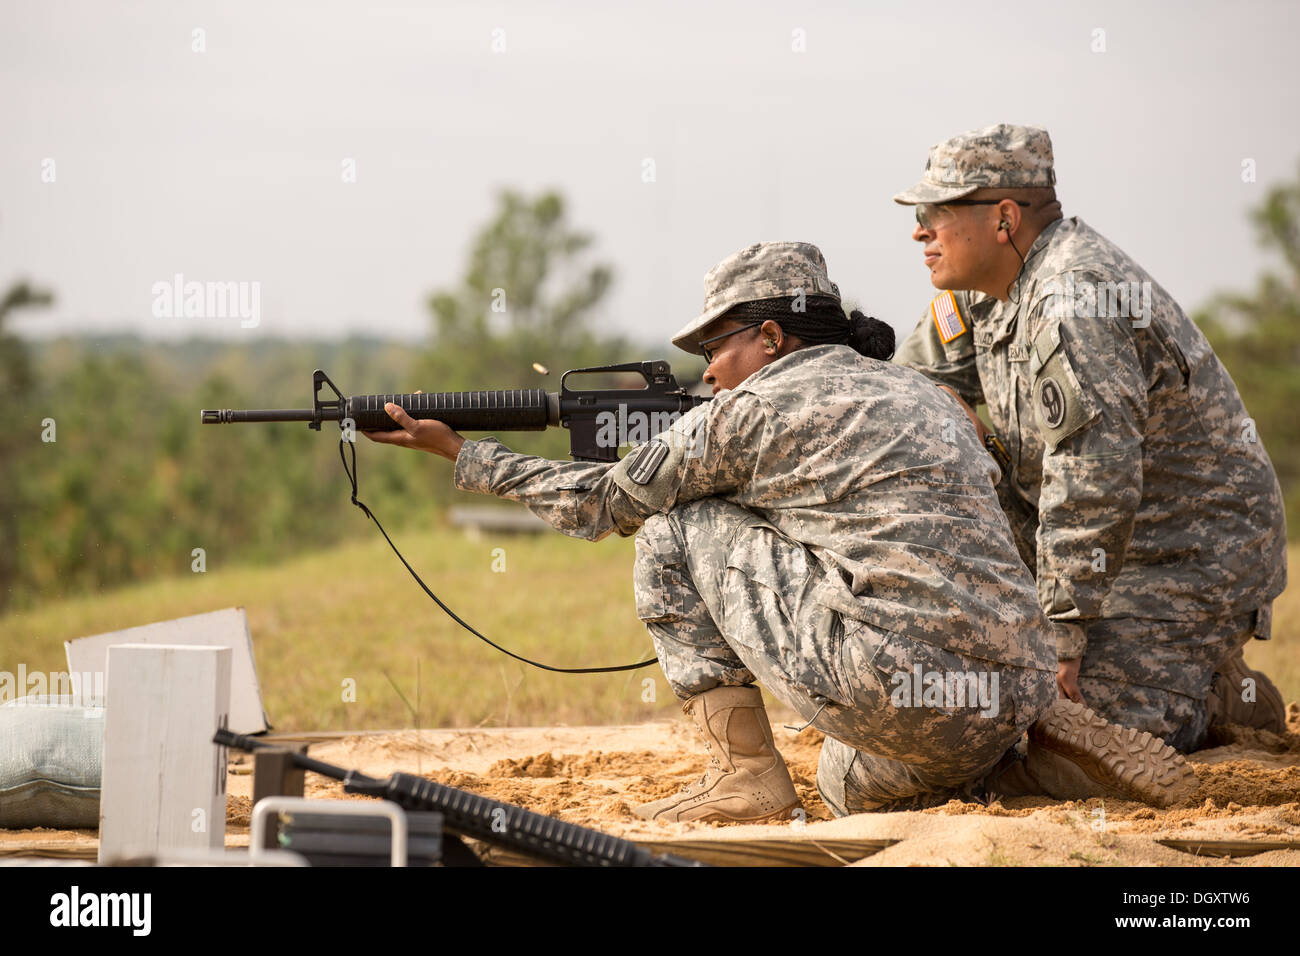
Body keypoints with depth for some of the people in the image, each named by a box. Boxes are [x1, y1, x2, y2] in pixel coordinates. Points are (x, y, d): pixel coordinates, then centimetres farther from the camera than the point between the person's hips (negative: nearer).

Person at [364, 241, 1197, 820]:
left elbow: (599, 503, 15)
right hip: (1019, 687, 8)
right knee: (852, 789, 38)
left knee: (675, 535, 8)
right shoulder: (914, 390, 23)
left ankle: (745, 773, 5)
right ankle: (1036, 753, 11)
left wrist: (459, 452, 27)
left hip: (899, 685, -7)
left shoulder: (752, 410, 3)